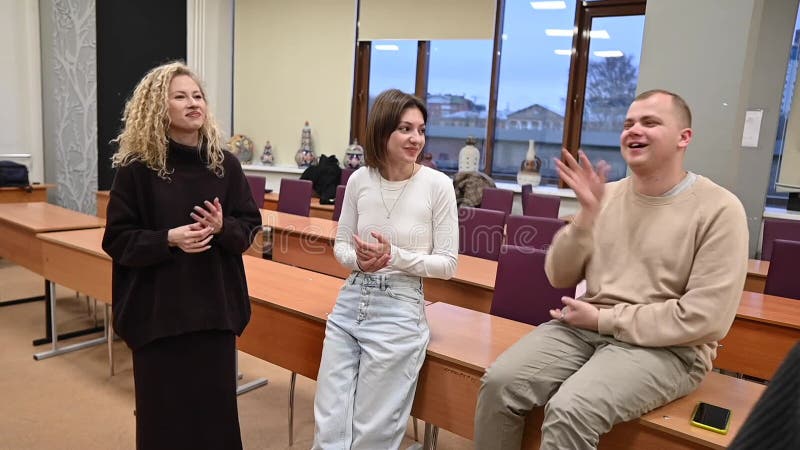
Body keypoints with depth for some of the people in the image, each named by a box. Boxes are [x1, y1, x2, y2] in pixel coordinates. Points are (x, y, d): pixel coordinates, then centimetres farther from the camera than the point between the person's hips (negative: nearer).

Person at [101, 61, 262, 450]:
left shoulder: (225, 164, 1)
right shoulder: (137, 168, -7)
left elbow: (250, 224, 6)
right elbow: (117, 240, -5)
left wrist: (223, 227, -15)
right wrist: (169, 239, -20)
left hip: (216, 306, 3)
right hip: (157, 309, -2)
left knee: (215, 403, 12)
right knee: (163, 407, 10)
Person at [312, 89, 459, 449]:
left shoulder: (437, 185, -10)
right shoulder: (359, 179, 0)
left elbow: (448, 263, -7)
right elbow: (340, 245, 10)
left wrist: (394, 256, -20)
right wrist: (359, 260, -13)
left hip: (399, 312, -3)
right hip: (350, 303, 4)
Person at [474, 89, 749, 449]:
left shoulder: (718, 209, -7)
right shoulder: (608, 195, 7)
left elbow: (705, 319, -14)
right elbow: (559, 277, 6)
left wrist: (602, 318, -13)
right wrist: (587, 214, -10)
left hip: (667, 347, -4)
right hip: (587, 327, 5)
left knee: (569, 411, -29)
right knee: (499, 383, -17)